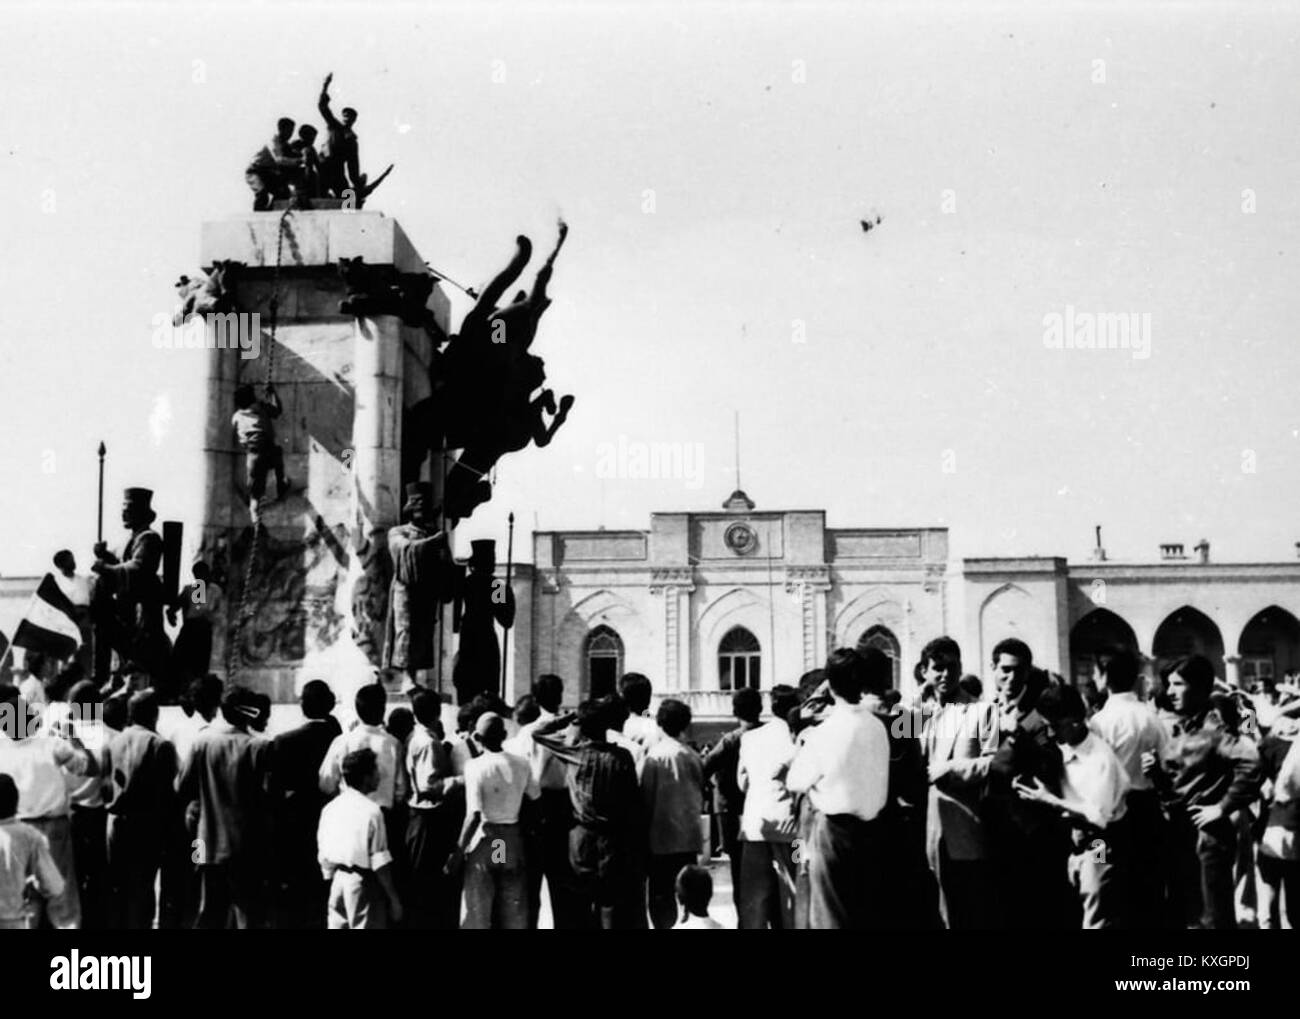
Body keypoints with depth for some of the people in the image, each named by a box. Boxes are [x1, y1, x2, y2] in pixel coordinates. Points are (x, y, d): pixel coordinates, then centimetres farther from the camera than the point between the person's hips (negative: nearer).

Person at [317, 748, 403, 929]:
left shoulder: (330, 808, 2)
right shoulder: (371, 811, -16)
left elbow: (323, 855, 7)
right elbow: (380, 862, -16)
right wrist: (394, 899, -9)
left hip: (338, 880, 6)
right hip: (363, 882, -6)